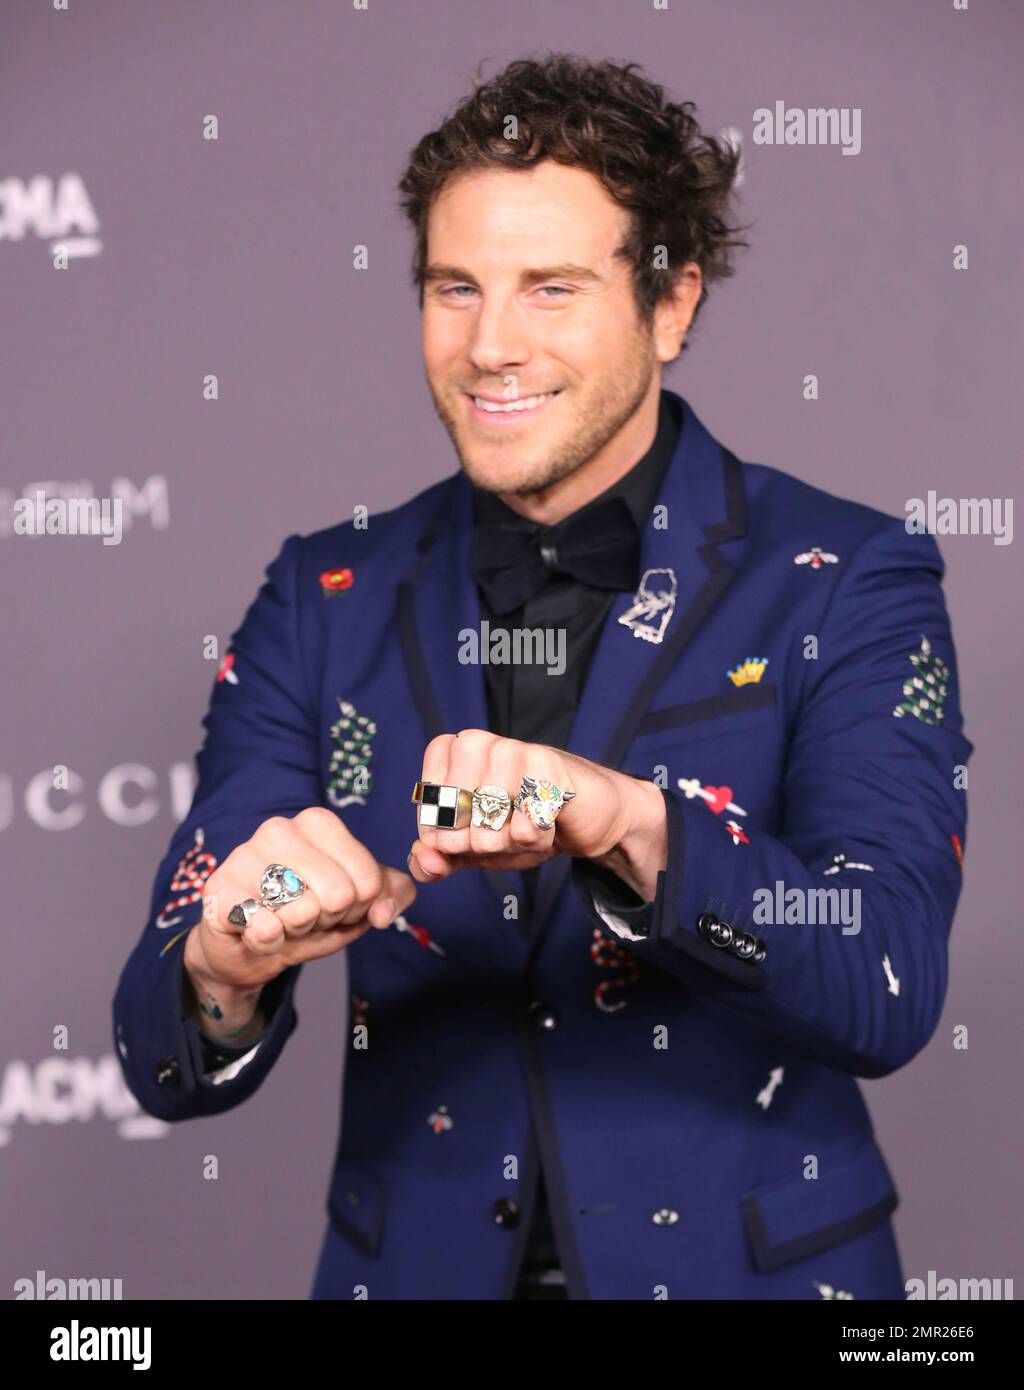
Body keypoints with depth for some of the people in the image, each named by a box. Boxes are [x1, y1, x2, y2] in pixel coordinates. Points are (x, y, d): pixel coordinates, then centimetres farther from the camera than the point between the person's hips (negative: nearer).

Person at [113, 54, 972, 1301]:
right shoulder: (324, 602, -2)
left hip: (750, 1268, -2)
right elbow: (164, 1059, -5)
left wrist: (631, 827, -37)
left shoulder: (845, 586, -9)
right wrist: (227, 965, -28)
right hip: (413, 1267, 2)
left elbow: (887, 990, -21)